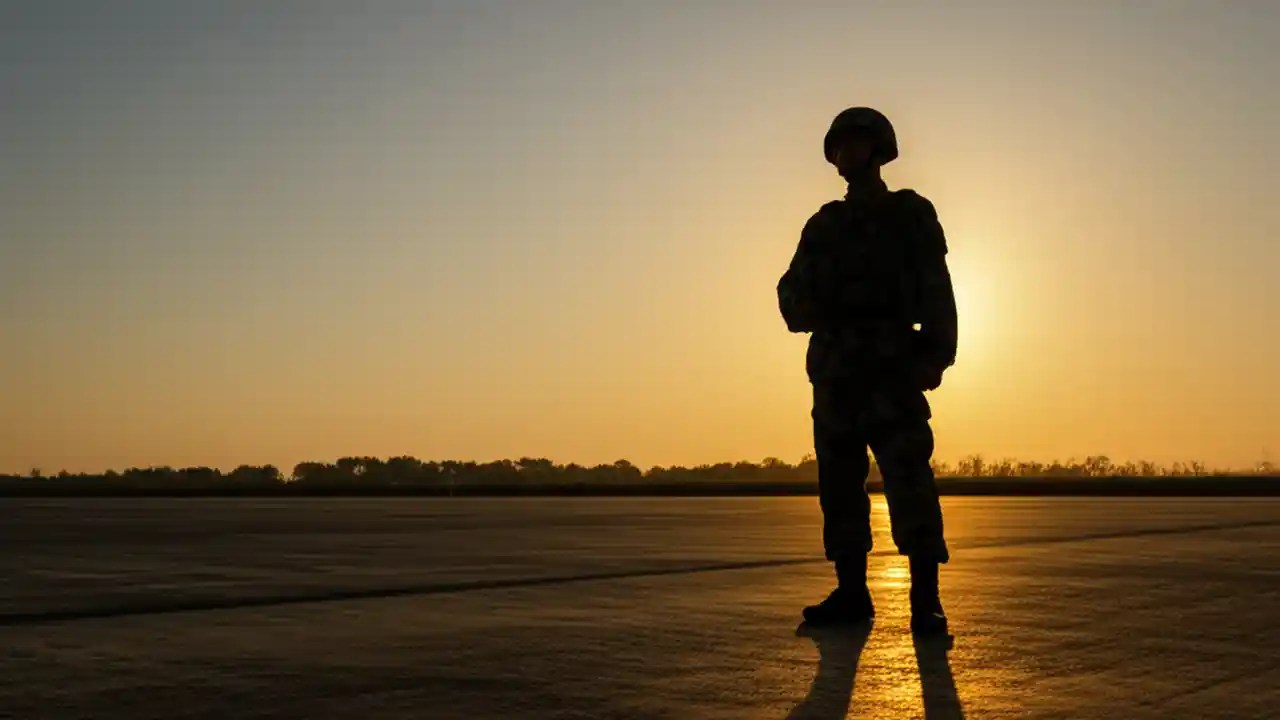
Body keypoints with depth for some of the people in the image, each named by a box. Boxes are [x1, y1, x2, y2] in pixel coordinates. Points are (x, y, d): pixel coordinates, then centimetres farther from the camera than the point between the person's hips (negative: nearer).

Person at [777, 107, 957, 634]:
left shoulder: (910, 214, 7)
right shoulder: (824, 225, 19)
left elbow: (935, 291, 0)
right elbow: (793, 293, 15)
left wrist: (936, 354, -13)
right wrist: (802, 301, -9)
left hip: (892, 370, -5)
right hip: (835, 371, 5)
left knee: (909, 481, -12)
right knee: (839, 481, 4)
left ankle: (926, 600, -12)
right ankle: (851, 592, 11)